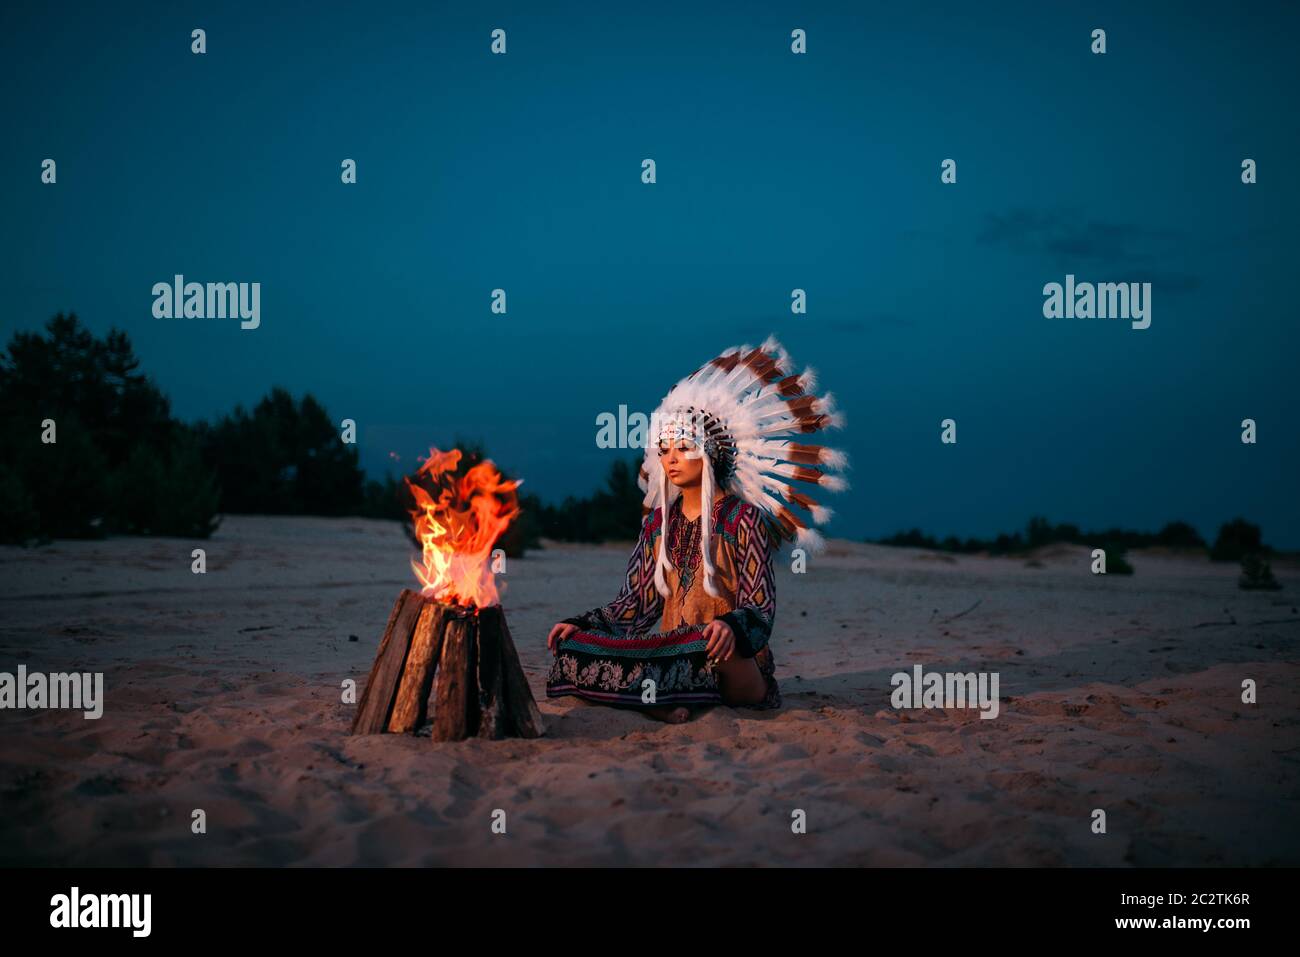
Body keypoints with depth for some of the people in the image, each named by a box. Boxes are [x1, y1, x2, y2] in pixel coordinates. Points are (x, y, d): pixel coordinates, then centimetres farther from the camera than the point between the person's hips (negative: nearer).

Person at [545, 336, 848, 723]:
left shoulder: (742, 518, -3)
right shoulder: (658, 521, 13)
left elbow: (760, 608, -10)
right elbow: (635, 605, 14)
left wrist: (731, 626, -33)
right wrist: (580, 624, -2)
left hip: (736, 661, -5)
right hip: (669, 653, 5)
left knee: (717, 643, -43)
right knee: (574, 651, -20)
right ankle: (663, 699, -26)